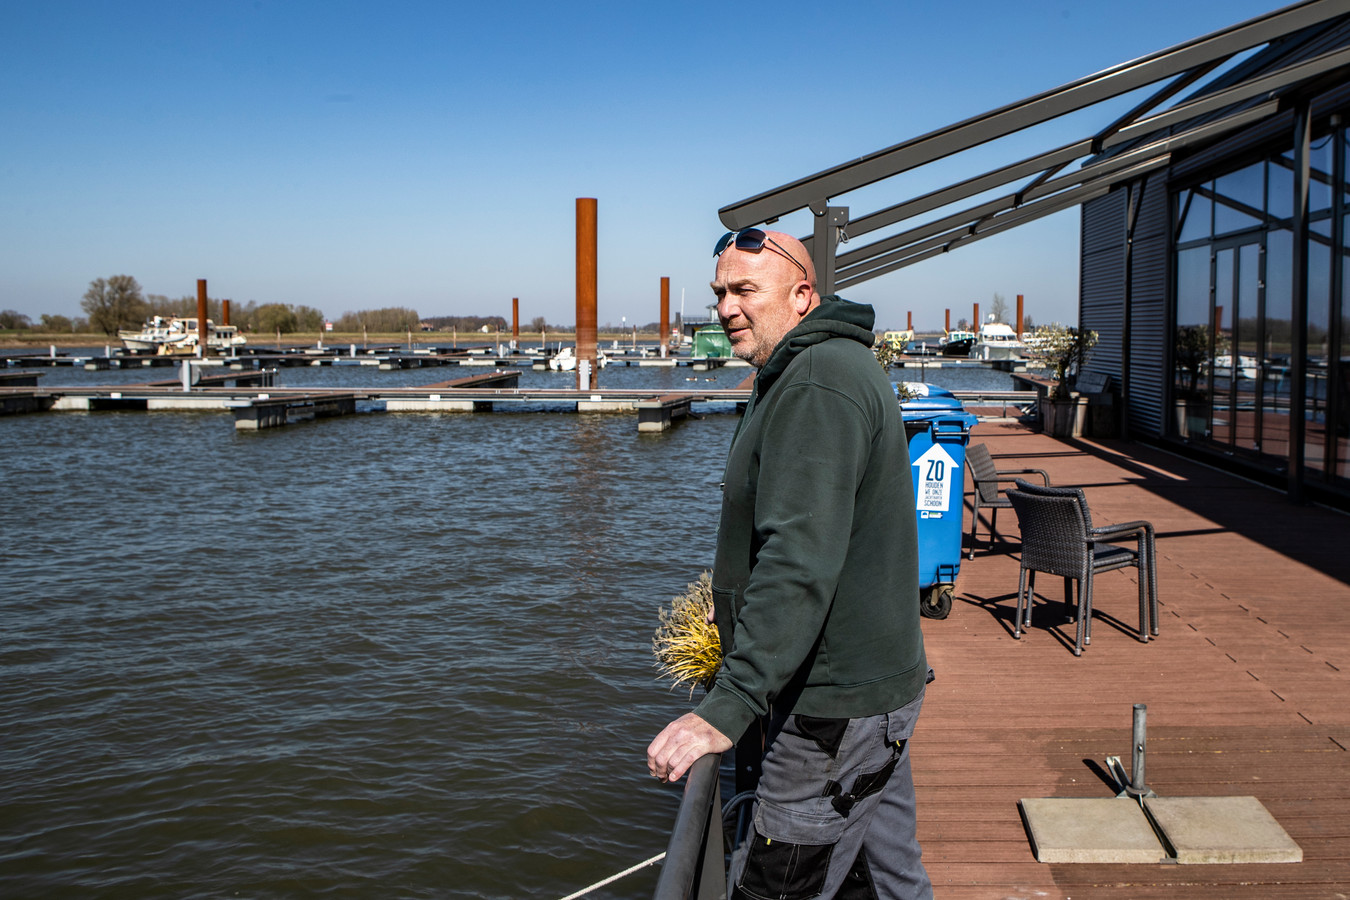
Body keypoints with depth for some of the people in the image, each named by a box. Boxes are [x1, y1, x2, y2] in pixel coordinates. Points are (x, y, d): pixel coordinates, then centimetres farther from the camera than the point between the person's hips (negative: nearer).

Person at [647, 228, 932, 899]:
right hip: (876, 679, 11)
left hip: (837, 707, -11)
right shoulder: (838, 366, 14)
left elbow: (800, 561, -32)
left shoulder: (816, 384, -22)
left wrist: (730, 707, -35)